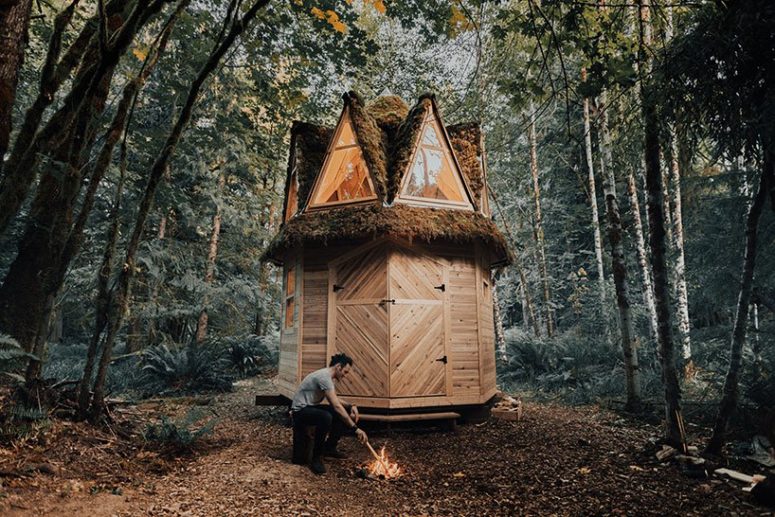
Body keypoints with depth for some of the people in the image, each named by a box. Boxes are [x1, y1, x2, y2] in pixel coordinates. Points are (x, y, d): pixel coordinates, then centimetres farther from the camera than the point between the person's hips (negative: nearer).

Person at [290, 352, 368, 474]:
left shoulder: (327, 377, 8)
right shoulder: (324, 377, -25)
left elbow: (335, 401, 17)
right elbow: (336, 406, -31)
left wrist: (350, 406, -3)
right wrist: (355, 428, -29)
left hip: (311, 407, 10)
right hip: (300, 410, -10)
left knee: (345, 414, 5)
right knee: (325, 417, -39)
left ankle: (329, 447, 17)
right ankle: (316, 458, -21)